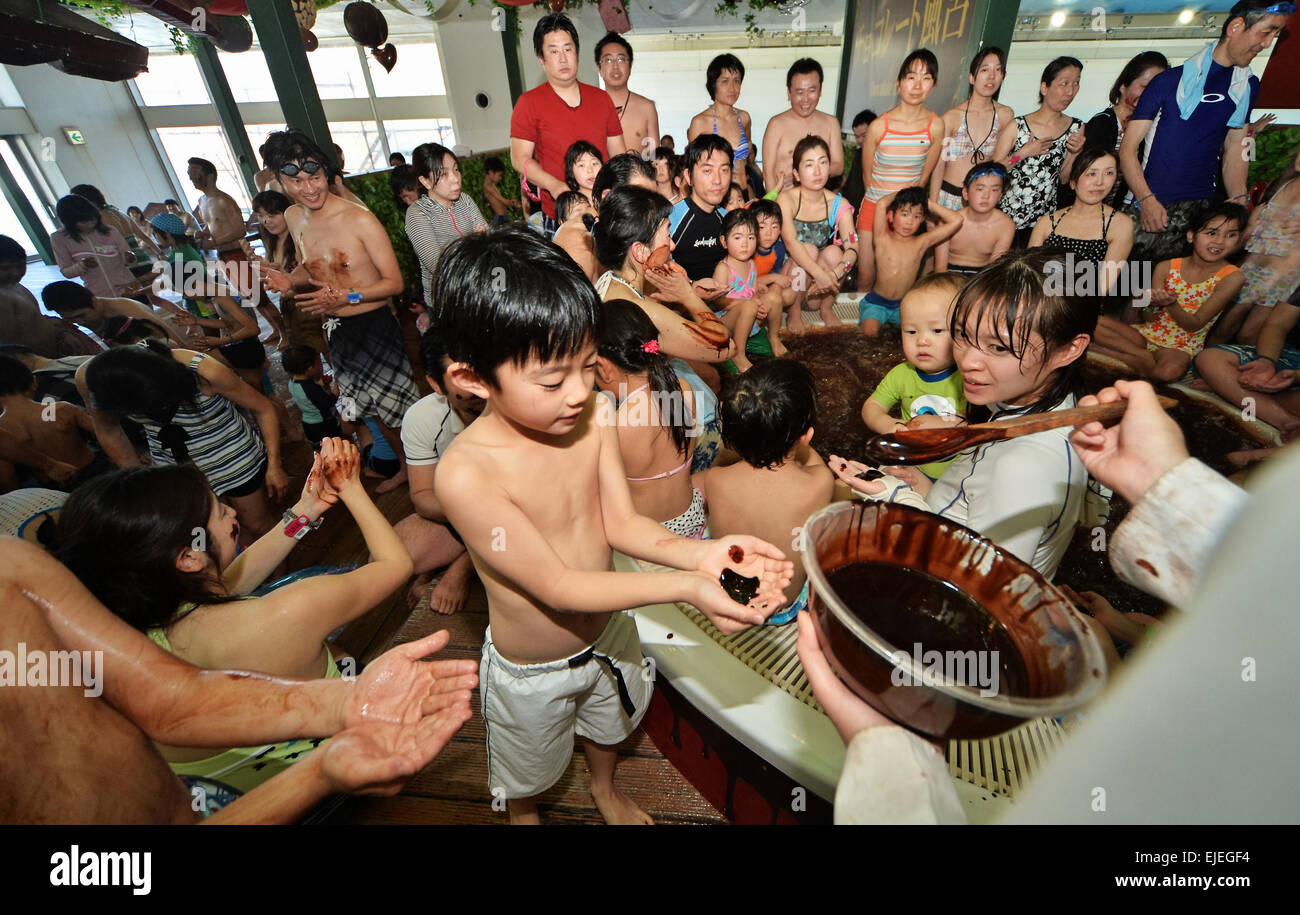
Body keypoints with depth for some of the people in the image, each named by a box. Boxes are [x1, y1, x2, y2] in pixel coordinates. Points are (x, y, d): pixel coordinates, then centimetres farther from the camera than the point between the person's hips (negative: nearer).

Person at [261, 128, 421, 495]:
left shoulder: (360, 219, -16)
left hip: (374, 325, -7)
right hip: (336, 330, 7)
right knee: (372, 409, 18)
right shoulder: (293, 218, 6)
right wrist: (289, 280, -2)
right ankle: (406, 465, 38)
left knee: (400, 409, -1)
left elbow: (394, 282, -17)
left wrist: (345, 297, -27)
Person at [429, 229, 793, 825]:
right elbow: (558, 586, -31)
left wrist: (698, 554, -31)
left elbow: (621, 523, -13)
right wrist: (685, 587, -38)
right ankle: (523, 814, 66)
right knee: (527, 773, 30)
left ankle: (605, 789, 70)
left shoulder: (591, 417, -19)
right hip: (533, 670, -4)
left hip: (609, 631, 4)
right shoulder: (466, 472, -36)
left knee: (609, 725, 35)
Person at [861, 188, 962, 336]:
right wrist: (899, 194, 2)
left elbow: (957, 220, 1)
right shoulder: (882, 240, -6)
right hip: (877, 303, -4)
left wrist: (929, 204, 6)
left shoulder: (921, 243, 3)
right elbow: (881, 205, -20)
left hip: (904, 305, 4)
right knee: (869, 332, -31)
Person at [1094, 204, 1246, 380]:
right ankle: (1144, 357, -13)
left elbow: (1194, 325, -11)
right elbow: (1148, 318, 2)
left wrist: (1171, 304, -30)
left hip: (1181, 347, -3)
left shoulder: (1232, 277, -4)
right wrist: (1153, 302, -23)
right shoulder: (1166, 267, 3)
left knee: (1171, 370, -40)